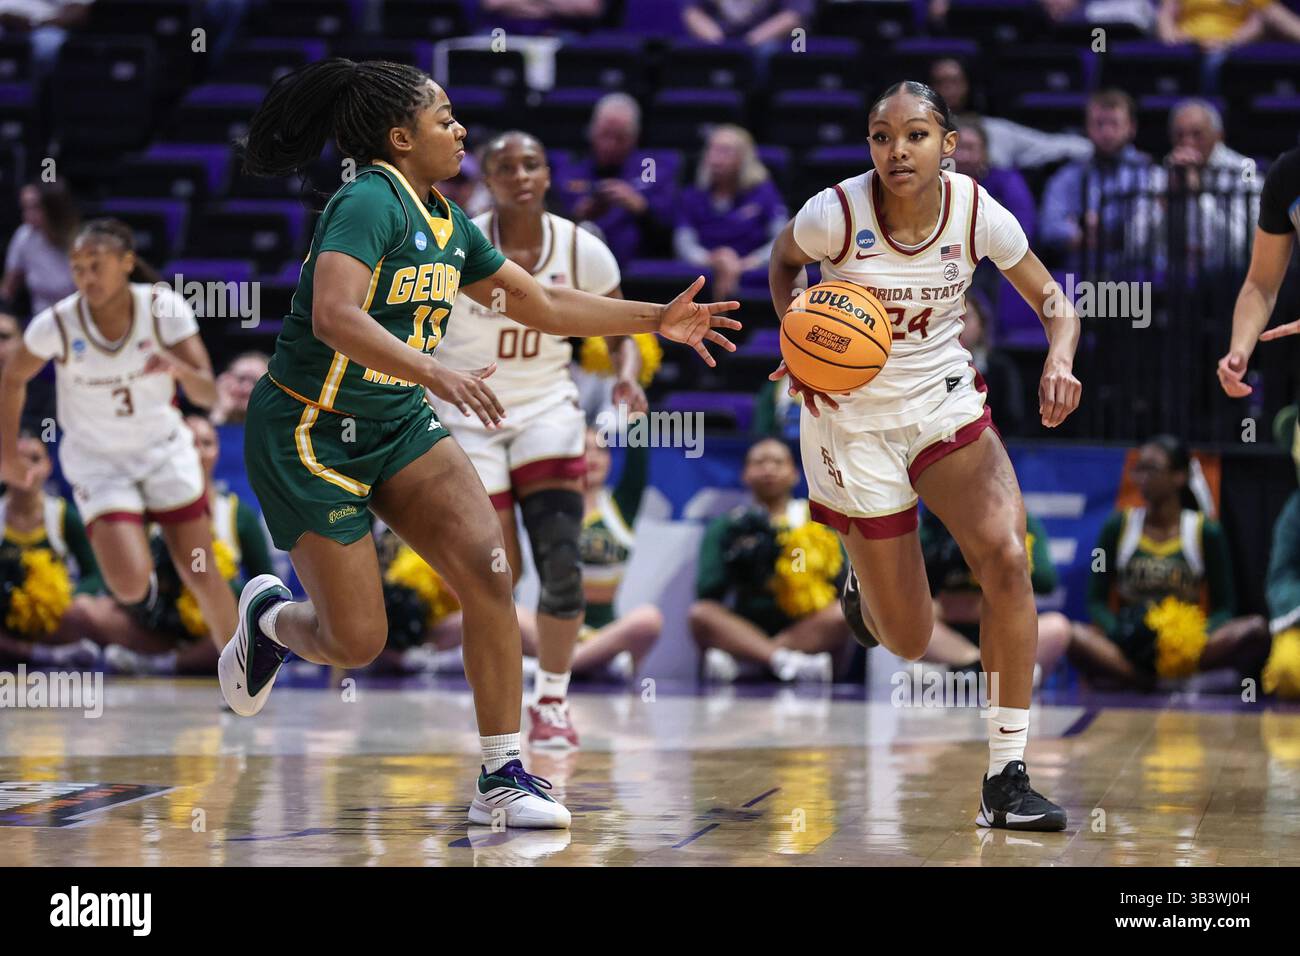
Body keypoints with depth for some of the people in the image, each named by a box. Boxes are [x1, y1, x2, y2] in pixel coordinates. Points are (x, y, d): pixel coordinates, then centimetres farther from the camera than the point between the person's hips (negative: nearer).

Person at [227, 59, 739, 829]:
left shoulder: (447, 223, 7)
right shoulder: (371, 202, -19)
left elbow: (544, 304, 17)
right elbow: (334, 316, -35)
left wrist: (655, 320, 13)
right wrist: (436, 375, -46)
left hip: (398, 424, 8)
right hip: (310, 435, -8)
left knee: (489, 573, -13)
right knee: (357, 642, -4)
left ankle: (503, 778, -7)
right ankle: (266, 615, 32)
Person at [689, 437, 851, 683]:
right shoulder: (725, 527, 14)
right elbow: (707, 592, 1)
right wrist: (737, 558, -15)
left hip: (806, 631, 0)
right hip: (744, 631, 0)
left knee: (844, 613, -30)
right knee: (700, 614, -26)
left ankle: (734, 661, -39)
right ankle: (787, 662, -45)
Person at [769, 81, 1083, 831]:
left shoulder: (978, 213, -13)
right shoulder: (836, 213, -18)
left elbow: (1052, 299, -2)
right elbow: (784, 263, 4)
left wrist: (1060, 359, -23)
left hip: (946, 402, 2)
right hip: (854, 419, -2)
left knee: (1007, 556, -24)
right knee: (908, 641, 2)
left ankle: (1007, 780, -16)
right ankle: (864, 592, 45)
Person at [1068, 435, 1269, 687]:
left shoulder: (1207, 532, 9)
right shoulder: (1117, 527, 11)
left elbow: (1223, 608, 7)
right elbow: (1097, 602, 8)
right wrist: (1116, 633, -14)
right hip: (1127, 647, 0)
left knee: (1258, 630, -28)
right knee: (1074, 637, -32)